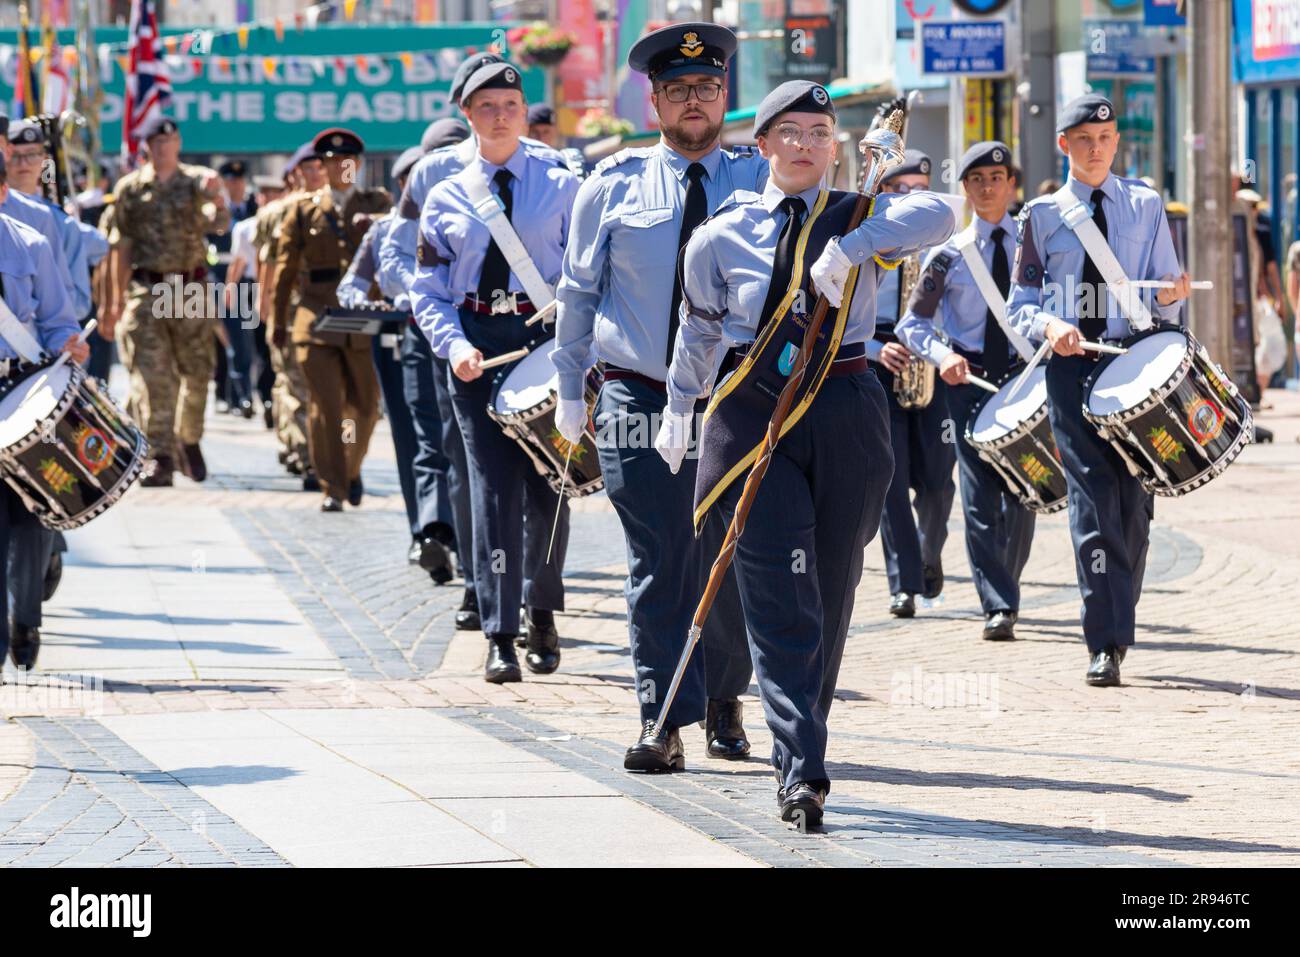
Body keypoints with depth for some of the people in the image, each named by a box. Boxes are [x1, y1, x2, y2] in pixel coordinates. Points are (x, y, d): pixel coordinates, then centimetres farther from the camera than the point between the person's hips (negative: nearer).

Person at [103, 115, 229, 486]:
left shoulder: (196, 182, 3)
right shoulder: (130, 188, 6)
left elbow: (219, 223, -14)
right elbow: (123, 246, 8)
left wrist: (217, 198, -37)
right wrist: (118, 299, 5)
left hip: (191, 289, 0)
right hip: (145, 290, 0)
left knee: (197, 372, 8)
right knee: (151, 376, -8)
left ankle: (189, 440, 29)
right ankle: (161, 458, -8)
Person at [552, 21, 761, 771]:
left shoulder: (764, 181, 4)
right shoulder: (615, 186, 6)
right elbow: (579, 291, 13)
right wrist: (571, 389, 14)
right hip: (641, 400, 0)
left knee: (729, 561, 7)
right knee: (659, 564, -6)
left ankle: (724, 699, 28)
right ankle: (664, 722, -6)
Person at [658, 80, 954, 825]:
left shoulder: (858, 217, 3)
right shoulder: (721, 238, 4)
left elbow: (936, 216, -18)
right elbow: (699, 330, 19)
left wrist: (848, 248, -29)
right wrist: (679, 413, 28)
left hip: (844, 413, 1)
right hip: (754, 413, -1)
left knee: (832, 591, 8)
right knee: (781, 597, -11)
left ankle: (802, 751, 24)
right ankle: (802, 769, -16)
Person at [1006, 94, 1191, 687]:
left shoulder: (1146, 206, 12)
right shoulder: (1042, 215, 10)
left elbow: (1162, 305, 11)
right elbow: (1020, 304, 8)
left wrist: (1173, 295, -13)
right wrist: (1048, 326, -14)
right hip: (1070, 365, -2)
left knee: (1134, 503, 3)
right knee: (1092, 497, -12)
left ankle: (1117, 628, 17)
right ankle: (1105, 644, -15)